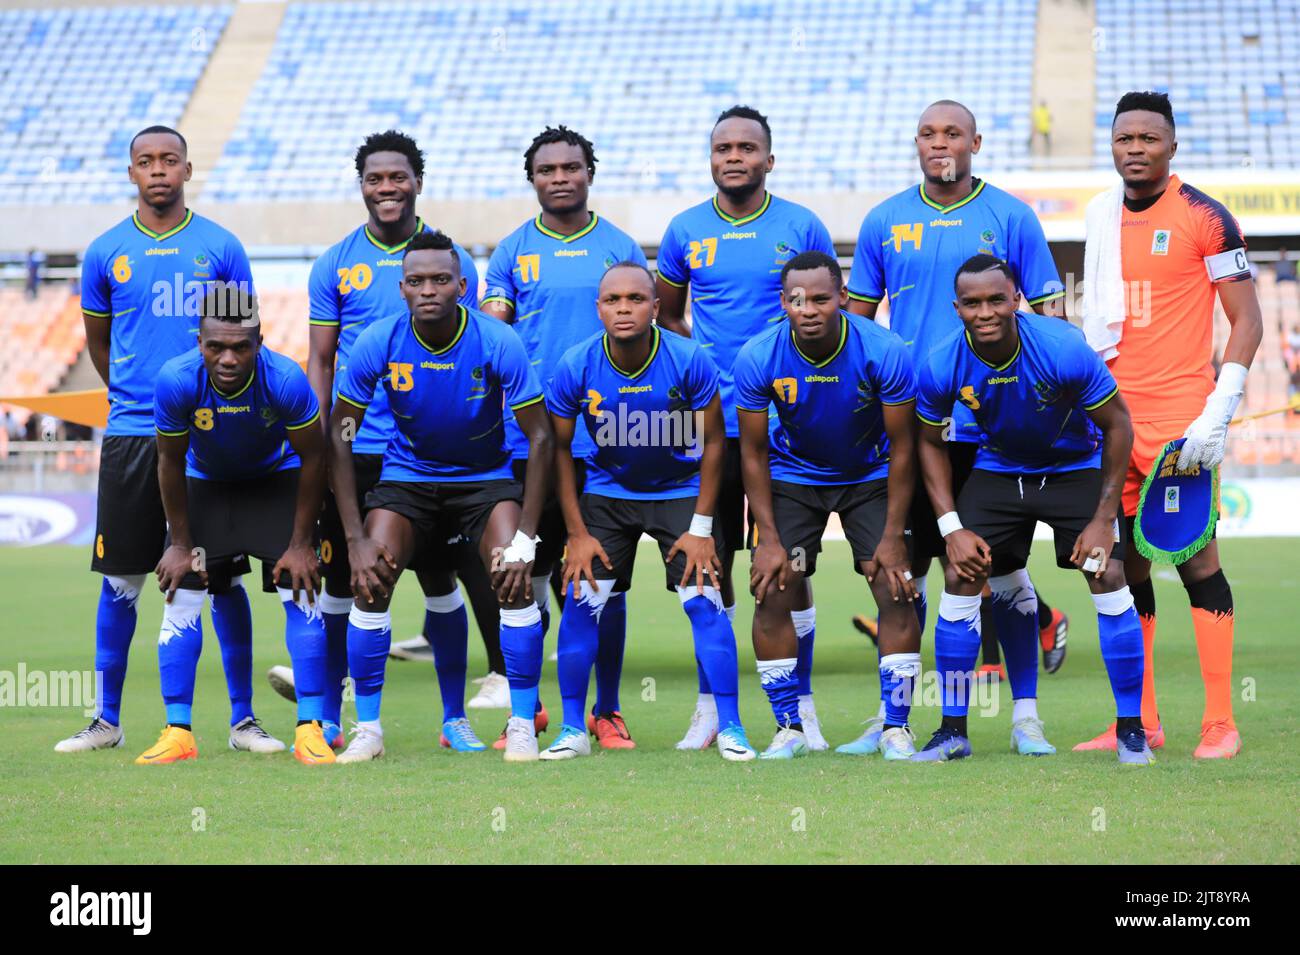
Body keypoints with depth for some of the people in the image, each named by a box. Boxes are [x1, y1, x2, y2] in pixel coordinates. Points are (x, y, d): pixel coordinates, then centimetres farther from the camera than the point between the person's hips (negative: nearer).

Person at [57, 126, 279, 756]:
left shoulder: (222, 249, 3)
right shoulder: (106, 253, 6)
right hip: (130, 436, 1)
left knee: (224, 577, 1)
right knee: (120, 581, 3)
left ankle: (242, 719, 8)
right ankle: (106, 720, 13)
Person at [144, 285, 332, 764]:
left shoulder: (285, 380, -34)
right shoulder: (177, 381, -31)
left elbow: (312, 458, -18)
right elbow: (171, 463, -14)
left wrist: (300, 543, -14)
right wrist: (180, 542, -8)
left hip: (277, 479, -1)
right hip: (205, 482, 1)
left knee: (300, 593, -11)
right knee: (182, 595, -7)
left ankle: (310, 730, -6)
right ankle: (177, 733, -1)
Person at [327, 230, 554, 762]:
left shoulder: (497, 343, -20)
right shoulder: (379, 343, -16)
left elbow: (539, 437, -14)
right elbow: (339, 435, -9)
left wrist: (525, 537, -21)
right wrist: (355, 538, -16)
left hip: (487, 476, -1)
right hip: (408, 475, 1)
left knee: (514, 580, -22)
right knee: (370, 581, -17)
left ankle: (523, 725, -9)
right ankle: (367, 728, -4)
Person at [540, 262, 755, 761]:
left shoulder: (689, 360, -22)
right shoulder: (575, 367, -18)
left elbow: (712, 442, -9)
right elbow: (560, 448, -4)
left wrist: (701, 528, -11)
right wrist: (577, 533, -7)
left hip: (681, 491, -1)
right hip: (607, 491, 1)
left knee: (703, 601, -12)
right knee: (581, 601, -8)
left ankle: (730, 729, -2)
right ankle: (572, 730, 5)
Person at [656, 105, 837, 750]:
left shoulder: (802, 227, 2)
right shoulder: (685, 231, 7)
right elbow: (665, 315, 18)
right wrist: (704, 351, 2)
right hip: (709, 423, 2)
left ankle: (800, 706, 9)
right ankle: (710, 707, 12)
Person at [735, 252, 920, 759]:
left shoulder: (884, 352, -27)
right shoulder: (758, 359, -23)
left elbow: (901, 447, -16)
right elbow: (753, 452, -11)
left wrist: (892, 537, -17)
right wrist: (769, 538, -15)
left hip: (871, 476, -1)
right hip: (792, 476, 1)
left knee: (896, 593, -11)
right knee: (772, 594, -9)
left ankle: (896, 727, 1)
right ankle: (789, 727, 4)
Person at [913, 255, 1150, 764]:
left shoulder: (1063, 349, -30)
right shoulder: (940, 367, -22)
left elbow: (1117, 425, -16)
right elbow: (931, 443, -2)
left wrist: (1103, 520, -17)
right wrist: (951, 527, -10)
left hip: (1076, 468, -2)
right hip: (996, 470, 2)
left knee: (1108, 577, -15)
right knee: (960, 579, -9)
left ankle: (1131, 730, -3)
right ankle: (952, 730, 4)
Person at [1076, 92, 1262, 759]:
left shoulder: (1203, 218, -5)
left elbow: (1247, 321, -7)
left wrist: (1217, 415, -15)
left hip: (1180, 415, -6)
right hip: (1114, 416, 6)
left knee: (1196, 559, -7)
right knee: (1124, 566, 6)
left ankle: (1220, 724, -2)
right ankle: (1141, 722, 13)